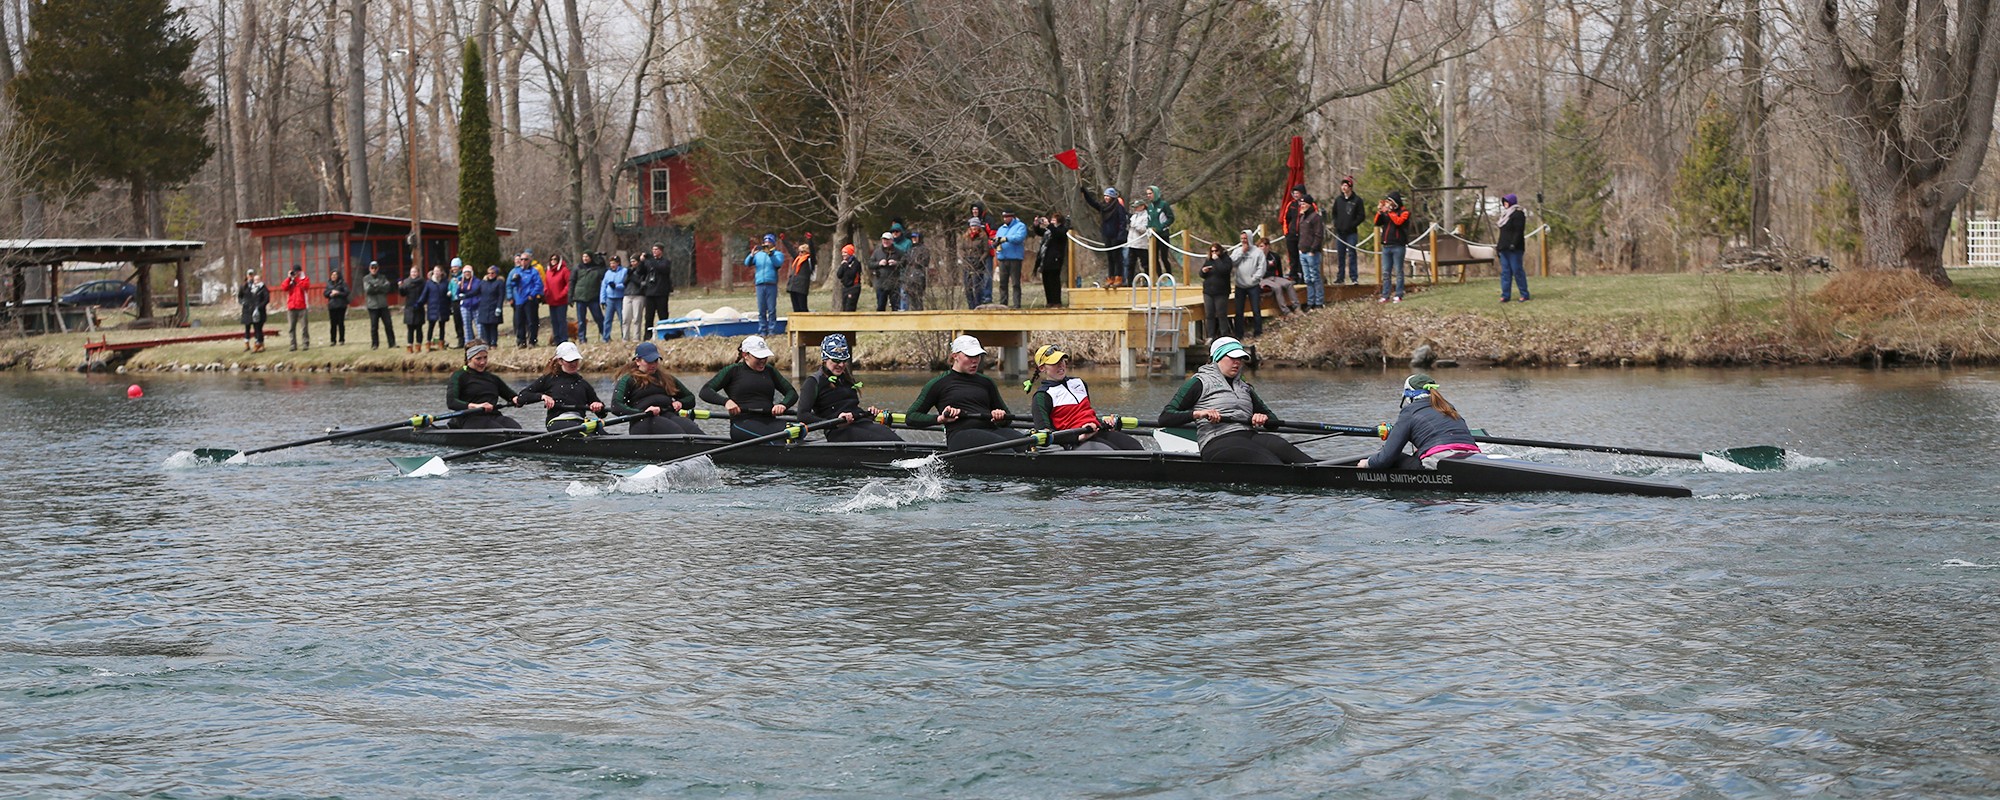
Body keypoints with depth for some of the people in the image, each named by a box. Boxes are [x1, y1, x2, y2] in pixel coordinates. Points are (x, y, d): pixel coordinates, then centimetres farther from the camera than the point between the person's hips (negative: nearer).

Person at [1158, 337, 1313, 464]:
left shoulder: (1244, 387, 27)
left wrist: (1264, 418, 5)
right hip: (1218, 443, -5)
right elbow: (1165, 417, 2)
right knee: (1266, 459, -35)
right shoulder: (1200, 382, 9)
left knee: (1283, 447, -29)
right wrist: (1197, 413, -14)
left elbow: (1273, 420, 30)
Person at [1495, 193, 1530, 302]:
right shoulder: (1506, 214, 20)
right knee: (1505, 272, 5)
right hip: (1504, 248, 9)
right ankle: (1505, 295, 5)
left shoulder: (1518, 214, -8)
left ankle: (1525, 294, -1)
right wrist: (1499, 246, 20)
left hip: (1514, 248, -9)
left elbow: (1518, 231, -17)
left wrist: (1513, 244, -25)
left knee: (1517, 271, -7)